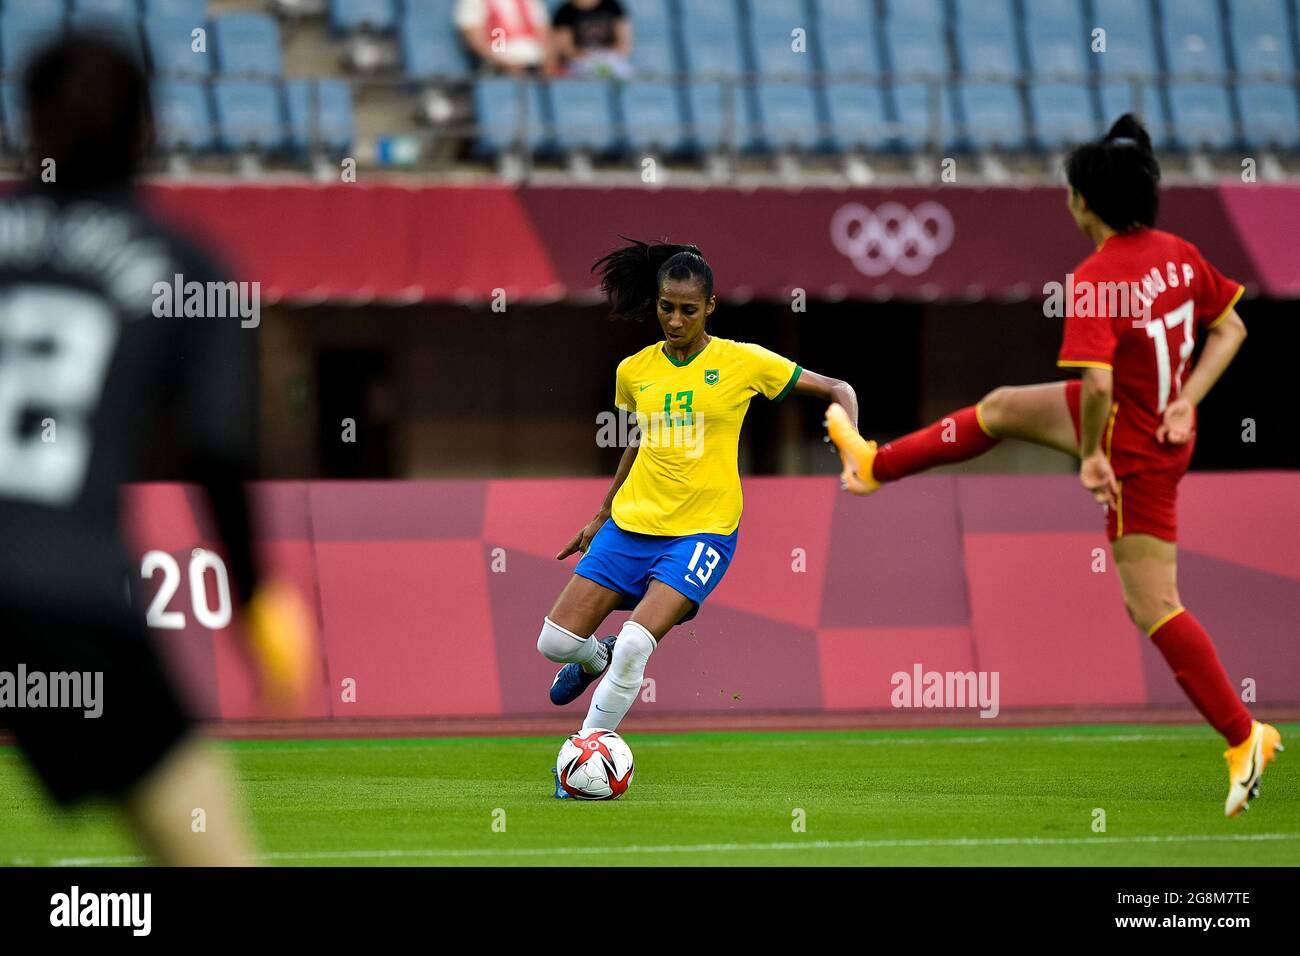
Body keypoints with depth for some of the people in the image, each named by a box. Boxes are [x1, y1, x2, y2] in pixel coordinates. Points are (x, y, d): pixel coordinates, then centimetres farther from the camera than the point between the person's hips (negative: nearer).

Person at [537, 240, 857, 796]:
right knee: (555, 643, -2)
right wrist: (600, 516, 27)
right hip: (631, 521, 4)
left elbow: (836, 390, 2)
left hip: (702, 530, -4)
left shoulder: (743, 362, -4)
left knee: (634, 646, -24)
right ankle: (595, 660, 36)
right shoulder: (634, 371, 6)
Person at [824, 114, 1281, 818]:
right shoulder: (1179, 255, -6)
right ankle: (877, 467, 41)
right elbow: (1230, 329, 4)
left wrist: (1091, 456, -21)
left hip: (1134, 449, -9)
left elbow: (1097, 384, -37)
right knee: (1001, 409, 22)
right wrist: (1187, 401, -1)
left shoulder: (1097, 279, -30)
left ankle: (1244, 739, 4)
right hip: (1163, 415, 9)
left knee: (1152, 607, -1)